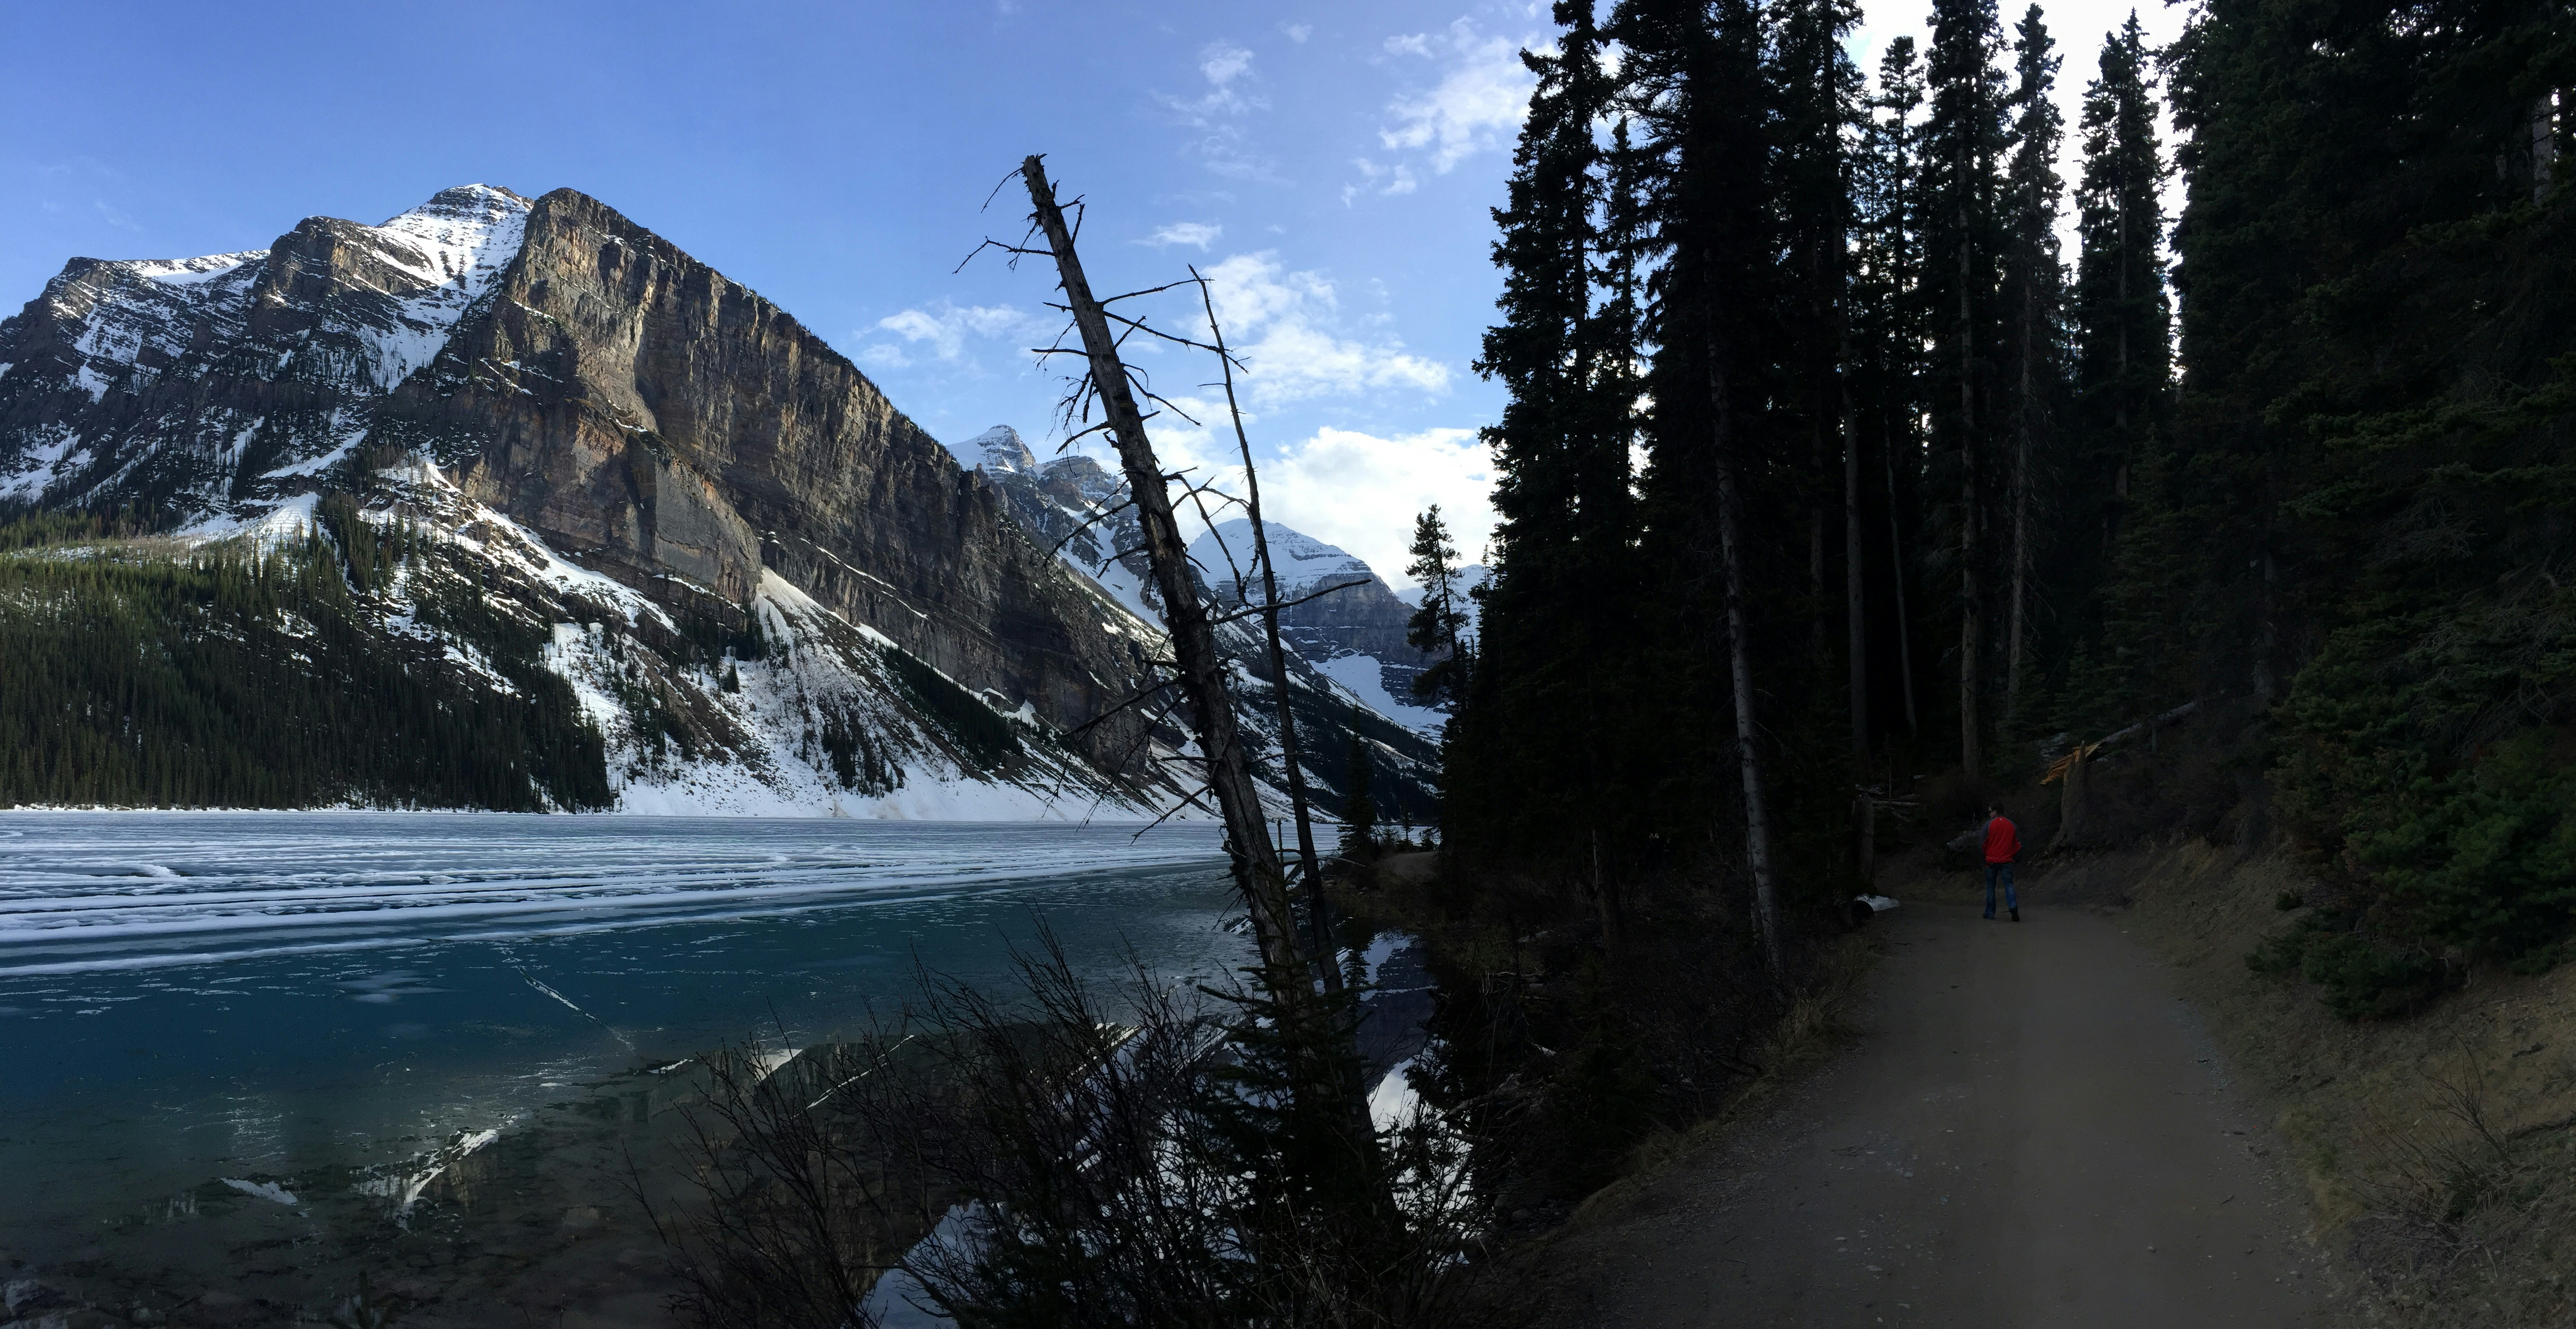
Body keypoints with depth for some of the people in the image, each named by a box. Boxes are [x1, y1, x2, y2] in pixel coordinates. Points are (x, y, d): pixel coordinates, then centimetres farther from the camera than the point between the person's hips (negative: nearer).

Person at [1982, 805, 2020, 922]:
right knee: (2009, 885, 3)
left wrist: (1985, 857, 10)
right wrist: (2012, 856, 15)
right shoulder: (2012, 825, 3)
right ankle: (2014, 908, -18)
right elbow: (2019, 844, 5)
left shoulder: (1989, 824, -7)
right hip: (2007, 861, 2)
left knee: (1990, 886, 9)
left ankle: (1990, 913, 12)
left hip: (1992, 861, -2)